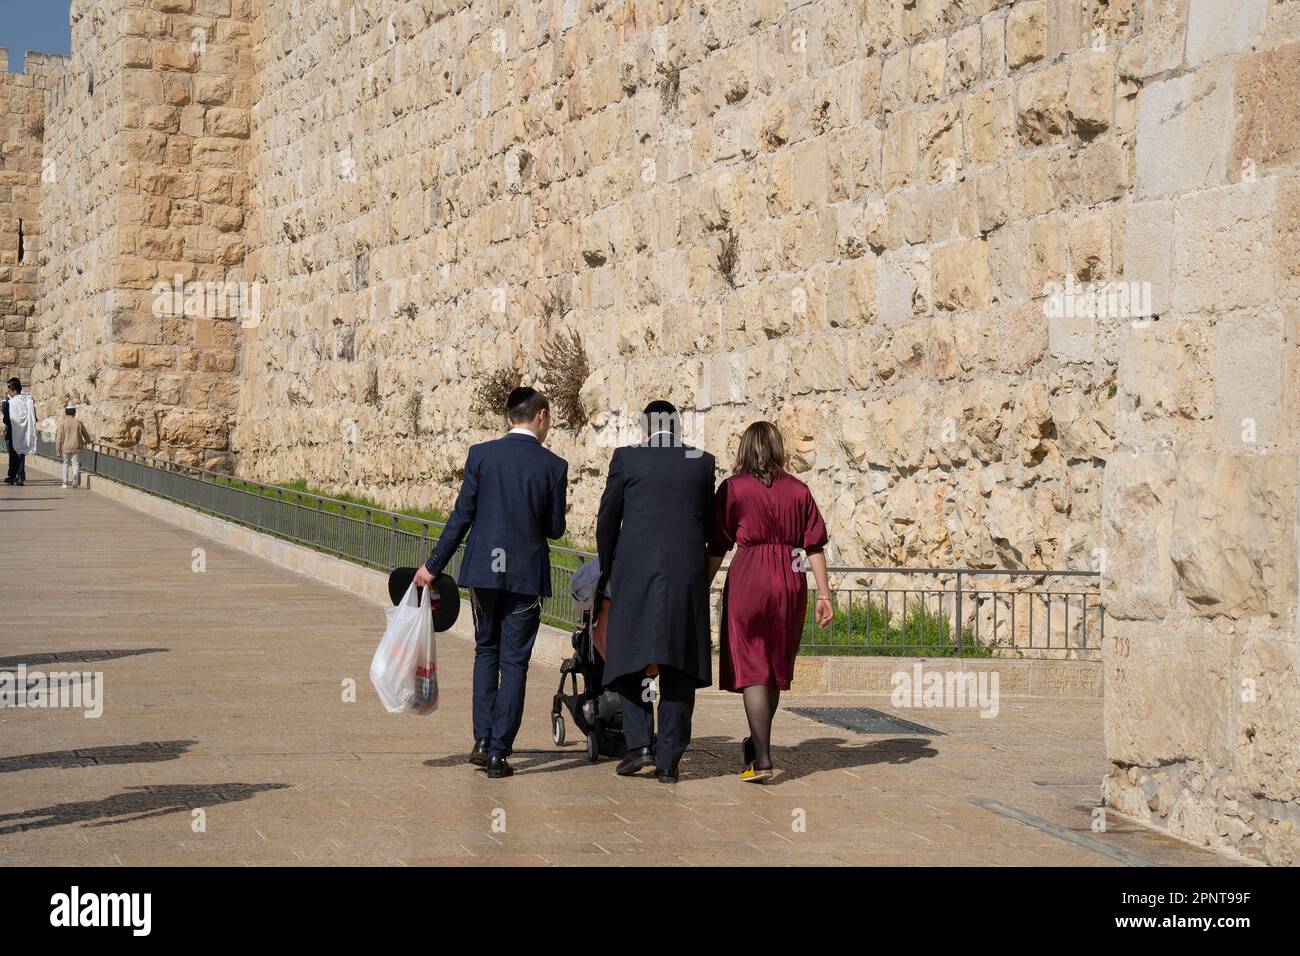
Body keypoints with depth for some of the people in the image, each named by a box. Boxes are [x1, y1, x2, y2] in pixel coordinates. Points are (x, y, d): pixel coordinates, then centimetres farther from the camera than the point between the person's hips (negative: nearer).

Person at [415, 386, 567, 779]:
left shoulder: (481, 455, -2)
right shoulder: (553, 466, -5)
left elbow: (462, 515, -4)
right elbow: (555, 528, -1)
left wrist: (434, 564, 2)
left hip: (484, 570, 2)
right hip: (527, 574, -2)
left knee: (486, 650, 18)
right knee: (514, 662, 4)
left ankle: (482, 741, 11)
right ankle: (499, 753, 2)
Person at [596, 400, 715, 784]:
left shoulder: (627, 458, 1)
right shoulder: (702, 462, 7)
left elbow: (607, 520, 3)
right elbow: (708, 521, 11)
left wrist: (608, 570, 16)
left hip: (636, 572, -1)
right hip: (688, 576, 2)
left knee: (631, 658, 11)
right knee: (678, 668, 6)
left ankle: (639, 742, -4)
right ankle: (669, 760, 4)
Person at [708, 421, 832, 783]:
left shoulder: (733, 488, -1)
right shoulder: (798, 490, 6)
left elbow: (717, 549, 1)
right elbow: (815, 546, 3)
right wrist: (824, 595, 6)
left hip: (748, 580, -3)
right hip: (791, 582, 4)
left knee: (751, 670, -2)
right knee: (777, 668, 17)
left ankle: (762, 760, -10)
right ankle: (757, 744, 33)